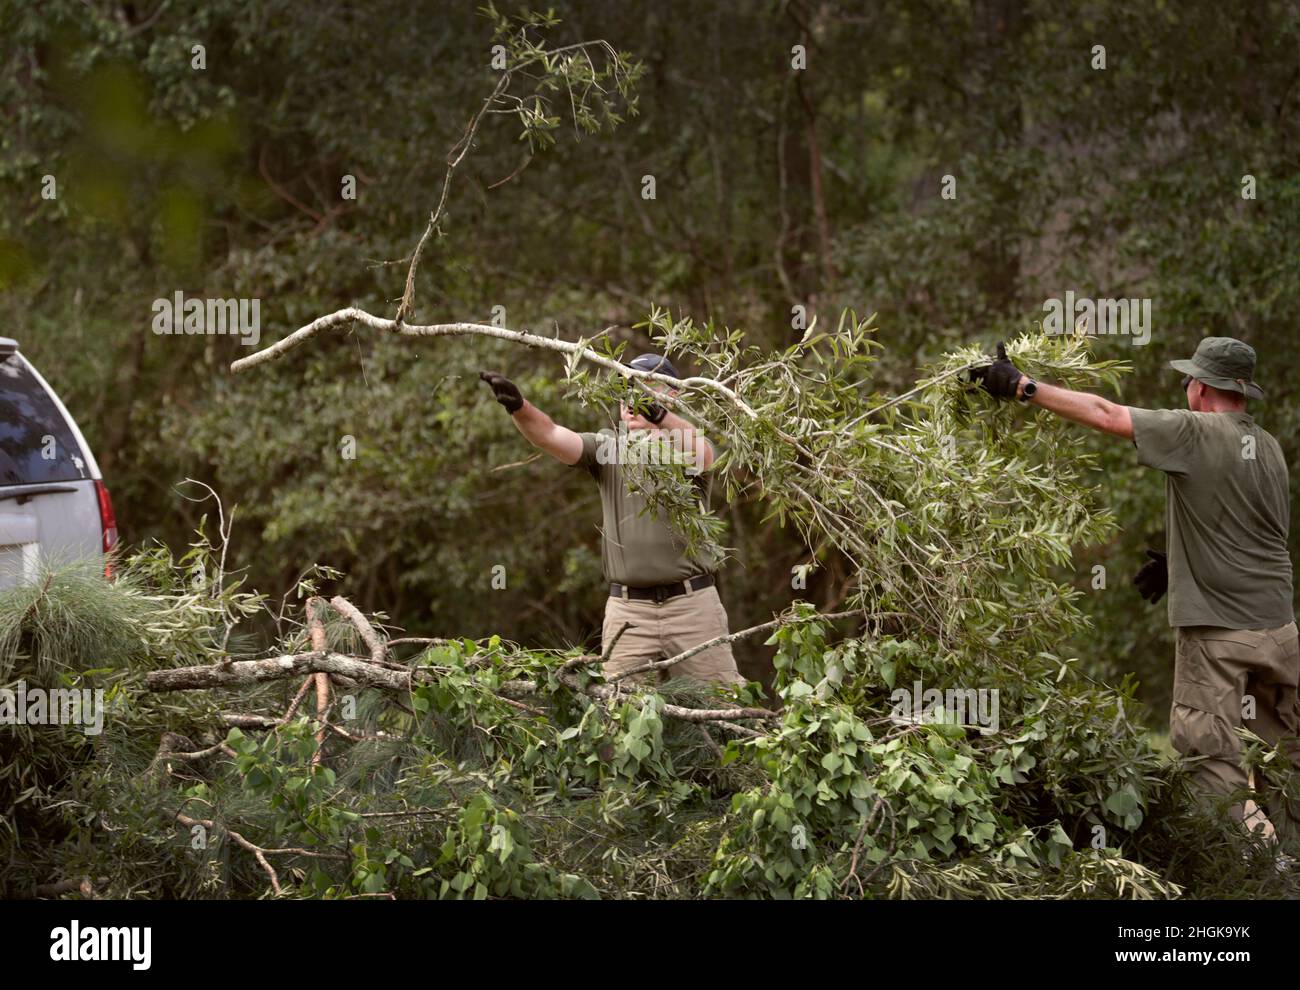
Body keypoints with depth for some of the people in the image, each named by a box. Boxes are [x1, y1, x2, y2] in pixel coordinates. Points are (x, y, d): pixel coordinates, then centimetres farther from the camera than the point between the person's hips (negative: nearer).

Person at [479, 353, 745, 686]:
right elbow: (551, 436, -7)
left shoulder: (685, 445, 2)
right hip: (627, 608, 2)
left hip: (692, 604, -2)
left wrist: (661, 415, -42)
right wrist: (518, 407, -29)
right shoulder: (608, 449, 9)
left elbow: (700, 454, -23)